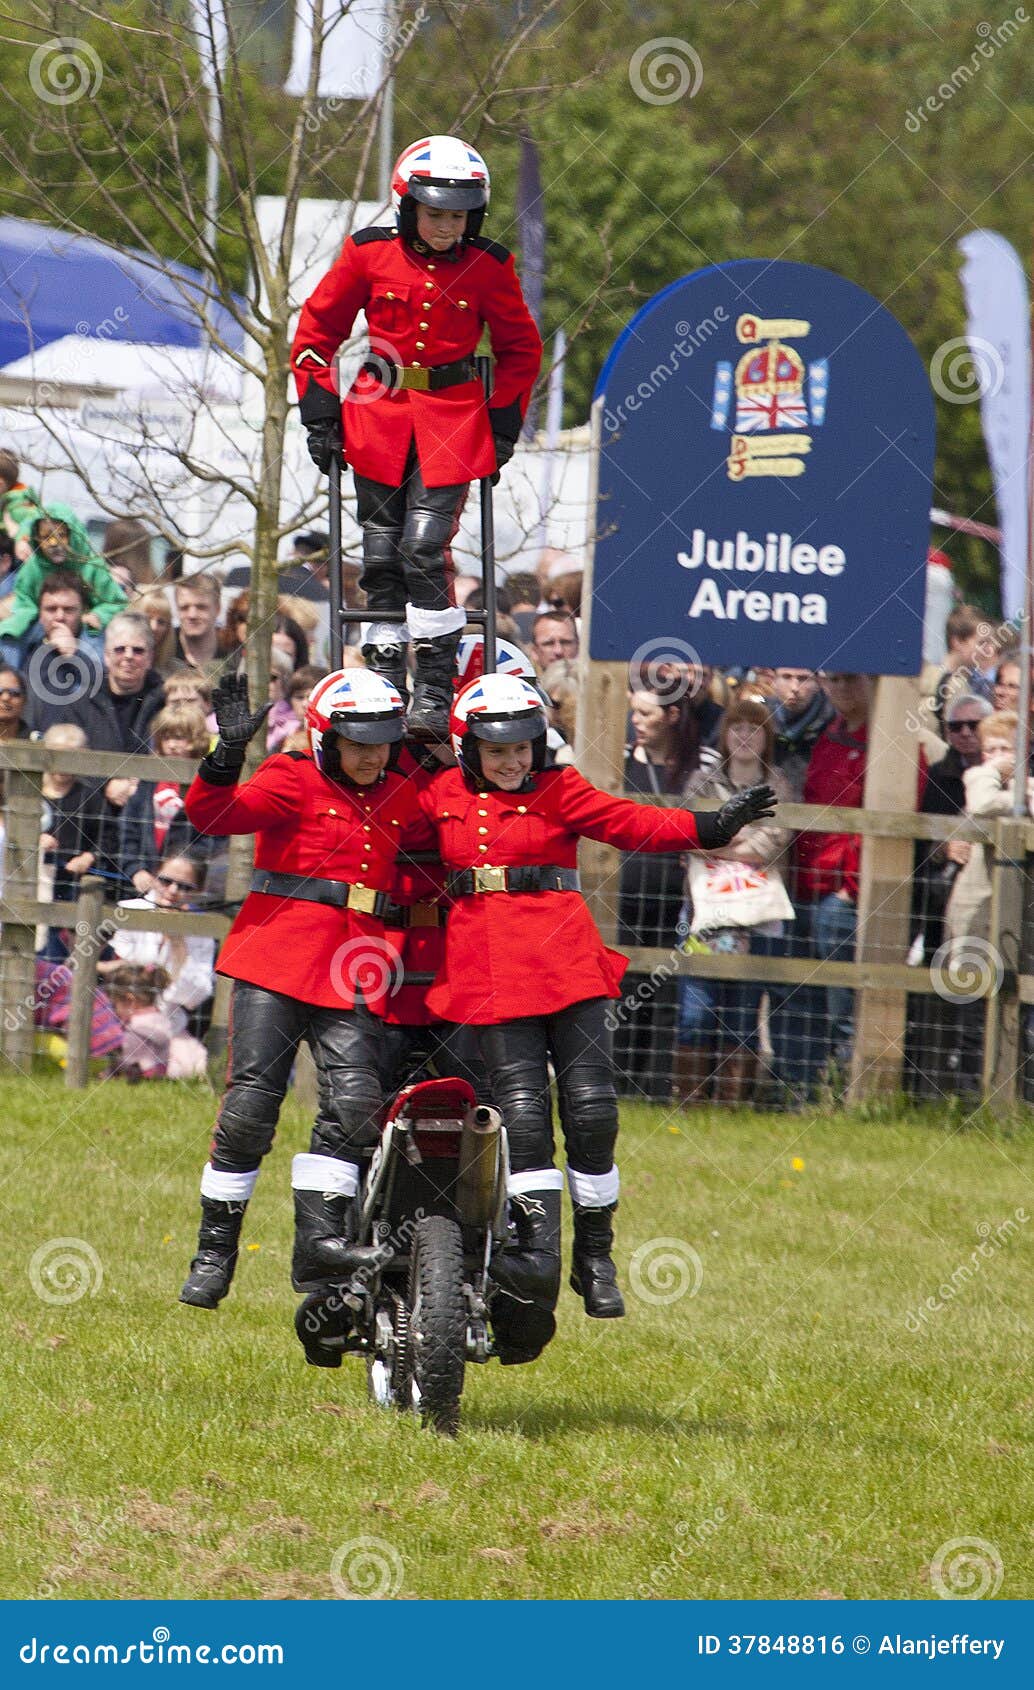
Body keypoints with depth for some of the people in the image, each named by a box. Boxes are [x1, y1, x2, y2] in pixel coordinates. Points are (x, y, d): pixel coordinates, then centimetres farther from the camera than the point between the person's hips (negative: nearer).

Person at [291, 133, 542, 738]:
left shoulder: (488, 268, -3)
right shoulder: (369, 255, -3)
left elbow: (521, 348, 11)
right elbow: (318, 330, 8)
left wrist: (503, 426, 5)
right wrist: (319, 412, 3)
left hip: (454, 417, -2)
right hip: (380, 413, 2)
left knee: (425, 547, -14)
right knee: (381, 553, 3)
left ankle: (435, 695, -10)